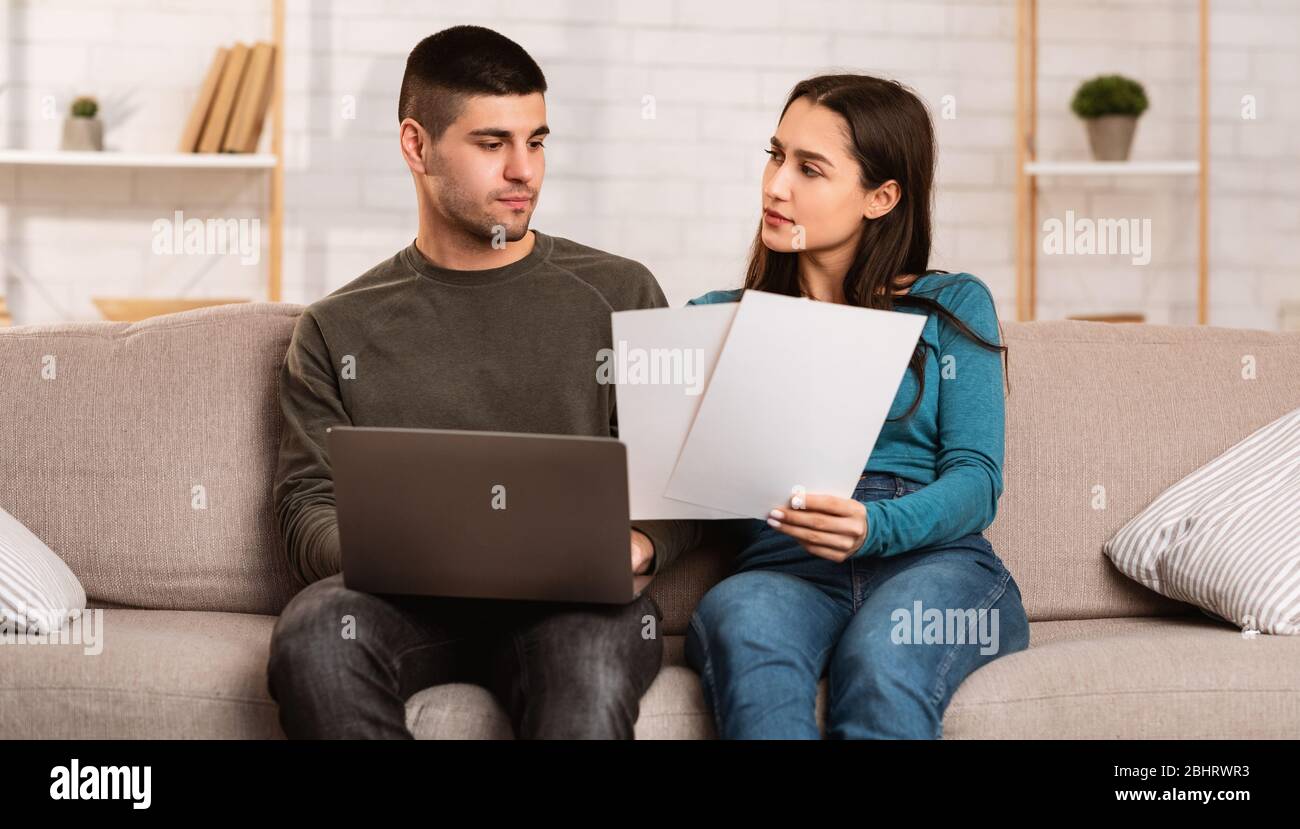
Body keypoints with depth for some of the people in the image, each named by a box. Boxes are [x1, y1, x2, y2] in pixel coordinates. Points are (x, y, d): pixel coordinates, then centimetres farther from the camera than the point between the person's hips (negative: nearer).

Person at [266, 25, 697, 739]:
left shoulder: (618, 294, 15)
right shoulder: (338, 330, 16)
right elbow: (307, 505, 10)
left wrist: (638, 544, -12)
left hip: (573, 600, -1)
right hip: (408, 603, 2)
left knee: (587, 650, -38)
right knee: (314, 632, -33)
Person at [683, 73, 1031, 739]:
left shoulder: (951, 307, 16)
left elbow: (976, 479, 3)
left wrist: (874, 526, -18)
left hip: (933, 561, -1)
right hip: (779, 570, 1)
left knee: (880, 660, -38)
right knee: (744, 629, -38)